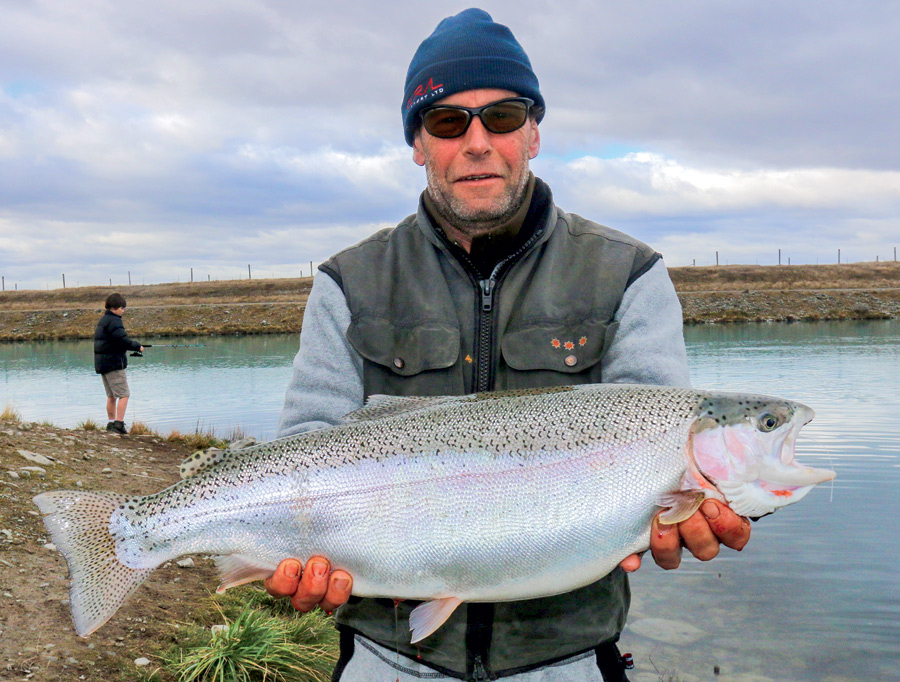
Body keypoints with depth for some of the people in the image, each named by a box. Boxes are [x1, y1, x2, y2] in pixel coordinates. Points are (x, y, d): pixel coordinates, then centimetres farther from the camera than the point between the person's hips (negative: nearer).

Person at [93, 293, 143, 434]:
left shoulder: (103, 320, 18)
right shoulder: (113, 321, -13)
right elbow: (123, 340, -23)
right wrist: (138, 347, -8)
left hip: (102, 363, 10)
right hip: (113, 363, -10)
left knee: (111, 395, 16)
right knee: (124, 394, -9)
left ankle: (111, 423, 19)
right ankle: (119, 423, -15)